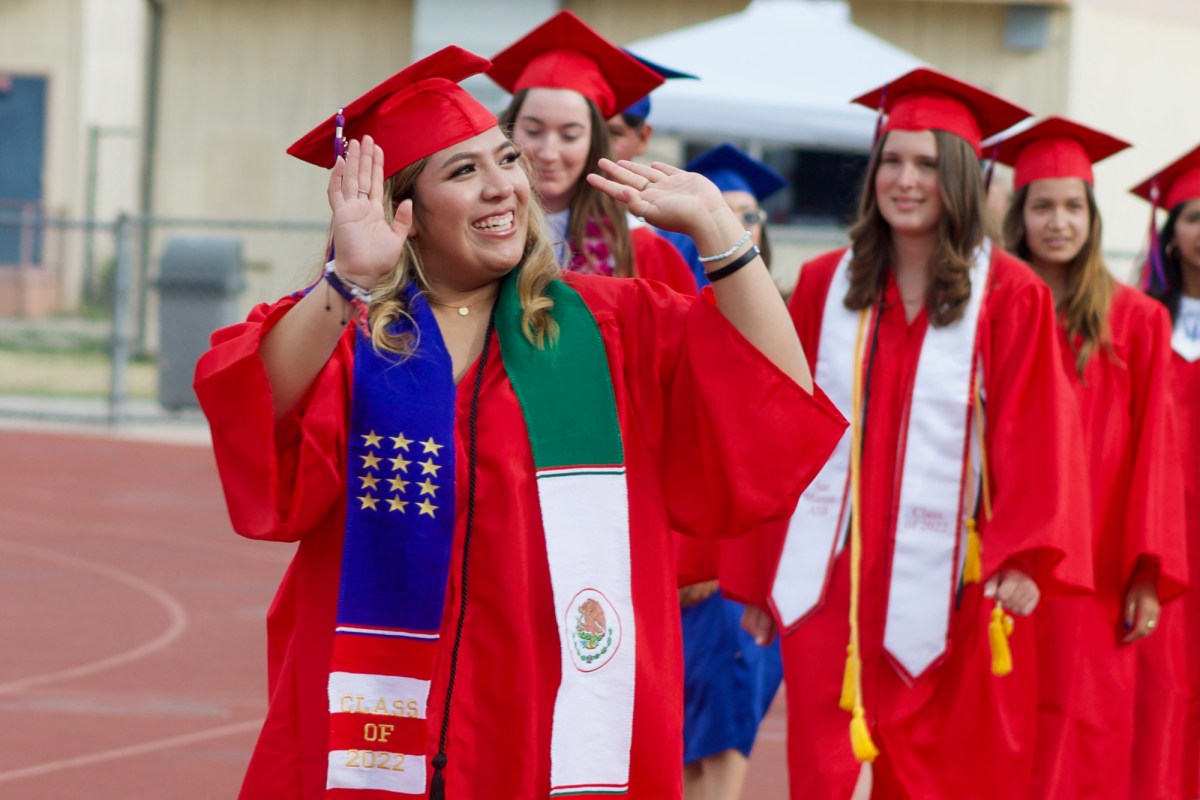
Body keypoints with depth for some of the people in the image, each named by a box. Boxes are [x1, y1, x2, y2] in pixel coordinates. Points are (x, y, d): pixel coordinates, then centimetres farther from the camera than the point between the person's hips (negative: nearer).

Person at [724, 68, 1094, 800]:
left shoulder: (1010, 297, -2)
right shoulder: (824, 286, 7)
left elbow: (1033, 440, -7)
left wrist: (1022, 558, -21)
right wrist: (756, 575, 7)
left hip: (945, 585, -2)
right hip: (832, 579, 2)